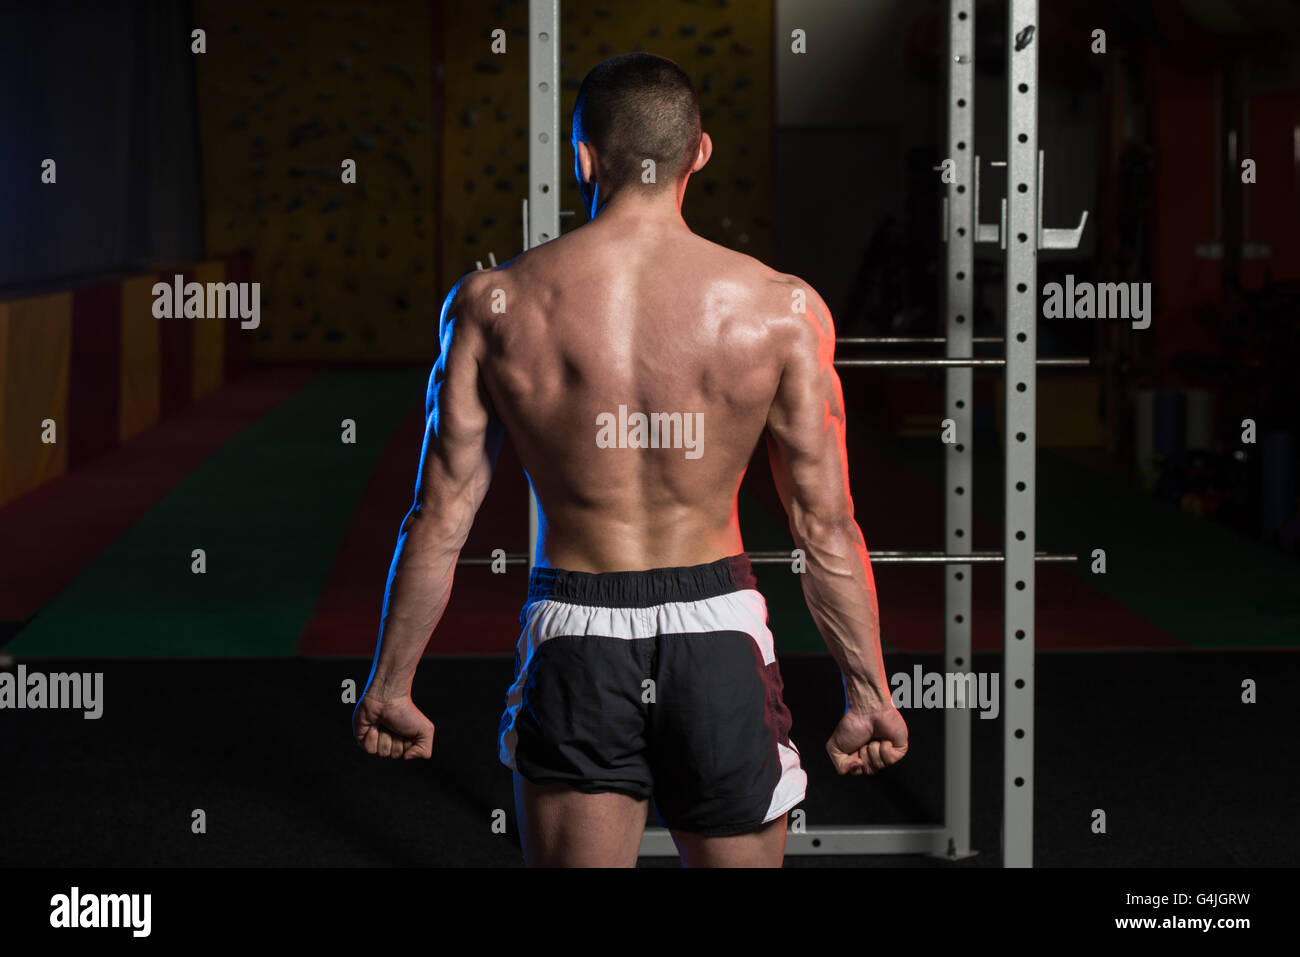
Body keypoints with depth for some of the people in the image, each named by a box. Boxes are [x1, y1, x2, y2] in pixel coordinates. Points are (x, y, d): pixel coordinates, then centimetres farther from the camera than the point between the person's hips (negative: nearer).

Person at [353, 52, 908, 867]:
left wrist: (391, 683, 8)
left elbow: (441, 517, -2)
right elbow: (827, 527, -4)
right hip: (718, 633, 0)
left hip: (574, 645, 0)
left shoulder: (495, 305, -5)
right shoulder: (781, 309, -7)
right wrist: (869, 691, 7)